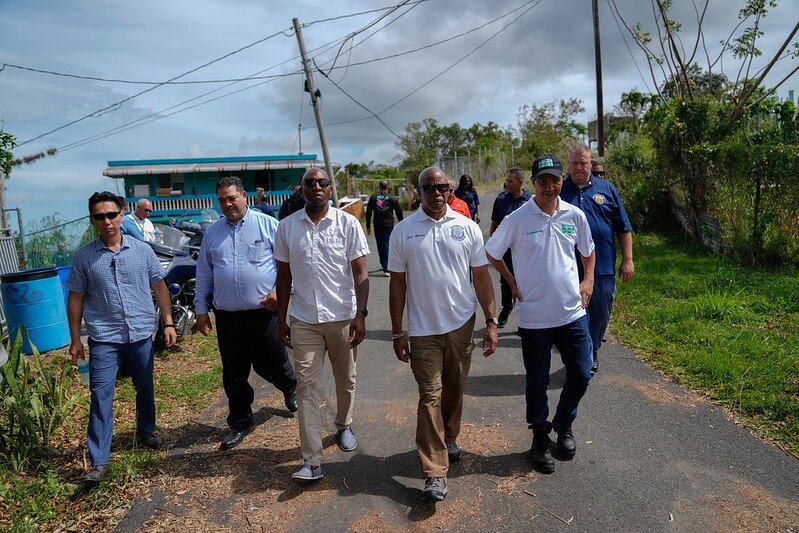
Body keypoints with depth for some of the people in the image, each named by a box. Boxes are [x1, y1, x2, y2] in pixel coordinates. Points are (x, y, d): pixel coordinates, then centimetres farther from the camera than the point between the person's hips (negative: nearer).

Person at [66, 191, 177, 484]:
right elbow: (76, 298, 4)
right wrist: (75, 339, 3)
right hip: (103, 338, -1)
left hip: (141, 334, 2)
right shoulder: (84, 256, -1)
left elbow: (159, 287, 5)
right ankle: (99, 461, 3)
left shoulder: (142, 250, 0)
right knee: (101, 396, -4)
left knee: (145, 388, 16)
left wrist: (168, 323, 1)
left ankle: (146, 430, 40)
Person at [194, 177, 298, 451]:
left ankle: (291, 389, 43)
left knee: (271, 364, 9)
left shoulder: (268, 225, -1)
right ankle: (239, 423, 28)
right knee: (234, 374, 11)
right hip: (227, 316, 3)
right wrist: (201, 309, 12)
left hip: (265, 312, -3)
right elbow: (204, 274, 15)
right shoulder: (212, 232, 10)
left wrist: (279, 290, -14)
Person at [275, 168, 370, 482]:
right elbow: (284, 276, 7)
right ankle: (312, 460, 4)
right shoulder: (287, 226, 2)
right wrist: (281, 319, 7)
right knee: (307, 385, -2)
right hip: (304, 320, 1)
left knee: (345, 380, 16)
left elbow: (360, 273, -4)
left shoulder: (348, 224, -4)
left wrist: (361, 314, -12)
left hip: (342, 318, 0)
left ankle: (344, 425, 43)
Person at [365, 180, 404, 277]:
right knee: (387, 245, -3)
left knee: (380, 246, 14)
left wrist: (368, 226, 7)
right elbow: (399, 212, 1)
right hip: (389, 225, -2)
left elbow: (368, 212, 2)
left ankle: (384, 265, 28)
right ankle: (386, 268, -11)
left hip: (378, 226, 2)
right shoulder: (392, 198, -1)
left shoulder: (373, 197, 3)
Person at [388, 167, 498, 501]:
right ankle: (435, 473, 4)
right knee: (430, 396, -2)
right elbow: (397, 283, 0)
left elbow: (481, 276, 4)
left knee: (454, 389, 17)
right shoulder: (403, 231, -2)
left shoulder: (468, 228, 1)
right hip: (423, 329, -2)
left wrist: (491, 321, -1)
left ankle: (448, 438, 42)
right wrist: (397, 332, -1)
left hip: (462, 324, 2)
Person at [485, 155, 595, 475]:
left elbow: (587, 251, 19)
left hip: (573, 313, 3)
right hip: (534, 317, -3)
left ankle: (564, 425, 38)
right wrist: (511, 281, -2)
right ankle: (540, 438, 30)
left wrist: (588, 280, 7)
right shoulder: (517, 219, -9)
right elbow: (491, 253, 3)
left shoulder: (575, 216, 2)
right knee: (537, 382, 10)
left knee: (581, 376, 11)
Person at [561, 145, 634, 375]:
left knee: (601, 313, 12)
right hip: (569, 268, -2)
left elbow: (623, 228, 10)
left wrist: (627, 260, 4)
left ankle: (592, 353, 33)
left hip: (603, 267, 2)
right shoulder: (558, 191, 3)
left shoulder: (607, 189, 7)